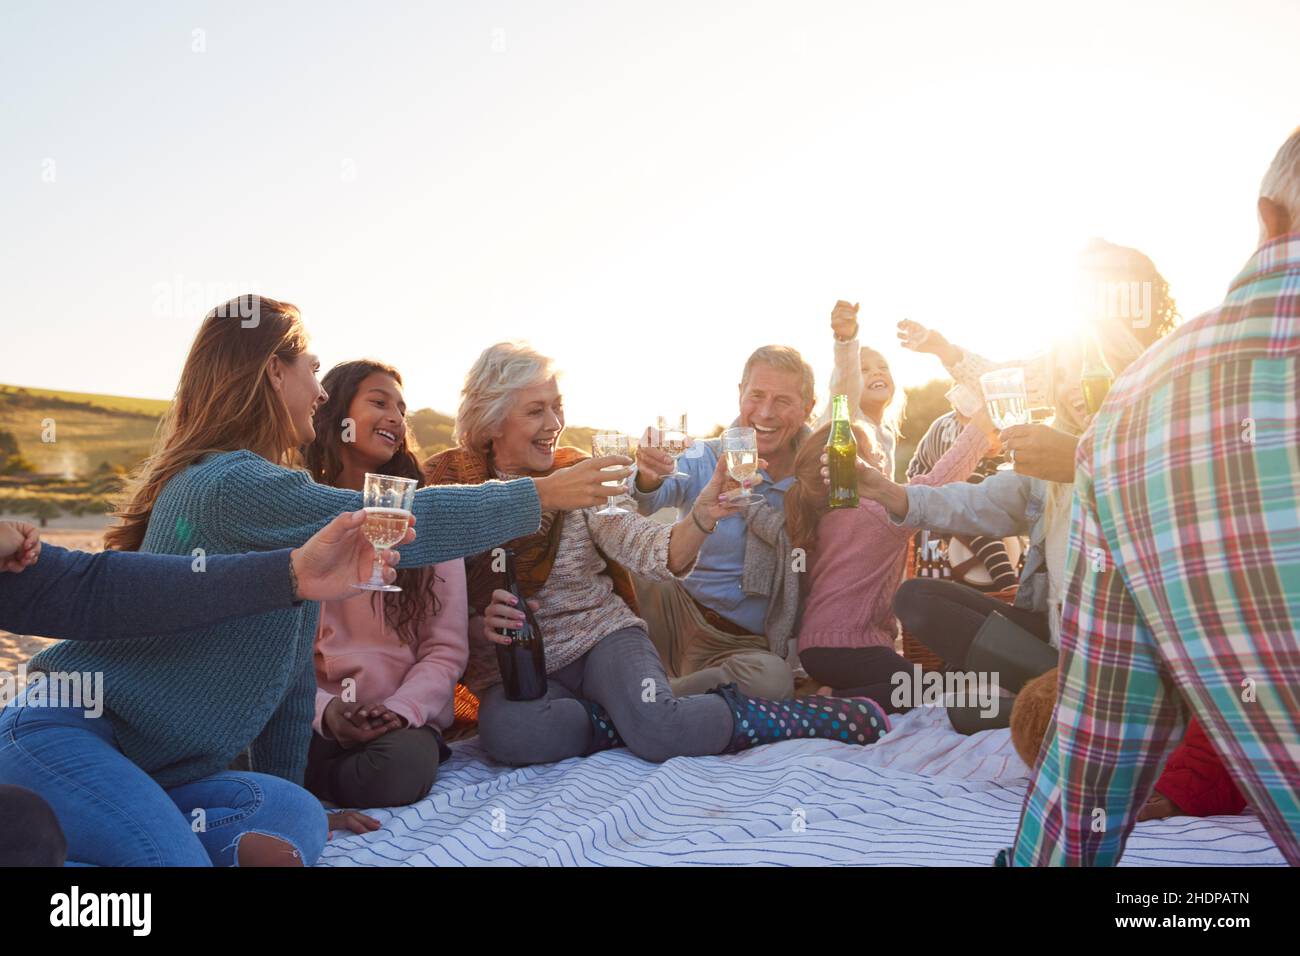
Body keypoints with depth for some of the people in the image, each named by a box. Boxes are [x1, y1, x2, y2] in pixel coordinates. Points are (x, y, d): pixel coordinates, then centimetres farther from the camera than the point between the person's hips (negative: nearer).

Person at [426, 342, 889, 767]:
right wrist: (480, 625, -22)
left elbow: (659, 555, -8)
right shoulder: (444, 484, -3)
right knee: (509, 732, -36)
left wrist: (702, 515, -28)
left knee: (656, 721, -31)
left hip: (601, 632, 1)